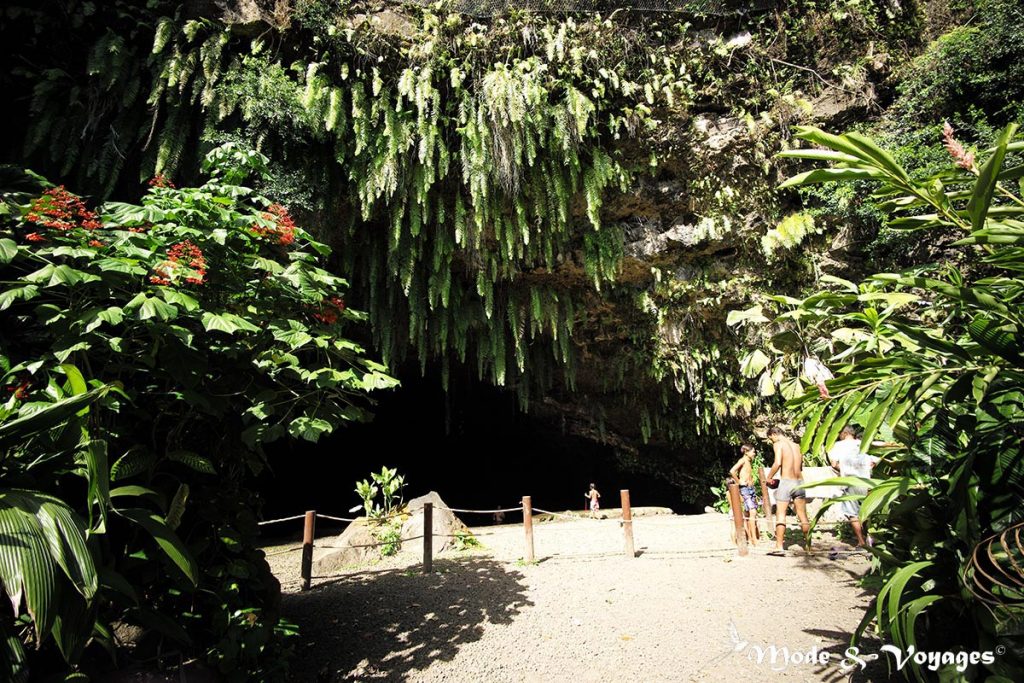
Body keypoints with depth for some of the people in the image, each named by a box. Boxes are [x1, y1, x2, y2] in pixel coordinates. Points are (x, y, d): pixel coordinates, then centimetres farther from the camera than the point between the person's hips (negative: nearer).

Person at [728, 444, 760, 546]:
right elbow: (732, 471, -25)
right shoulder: (742, 460, -10)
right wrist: (738, 482, -15)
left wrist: (751, 481, 16)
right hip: (745, 489, -9)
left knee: (749, 514, 9)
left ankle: (750, 538, 14)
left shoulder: (749, 462, 16)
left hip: (751, 488, 9)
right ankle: (754, 539, -17)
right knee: (752, 512, -16)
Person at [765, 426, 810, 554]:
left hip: (786, 482, -6)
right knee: (803, 517, 13)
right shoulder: (796, 445, 16)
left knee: (780, 515, -4)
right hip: (800, 482, 6)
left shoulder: (778, 444, -4)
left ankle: (779, 547, -8)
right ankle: (809, 546, 20)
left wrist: (769, 477, -5)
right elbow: (801, 467, 19)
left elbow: (778, 463, -17)